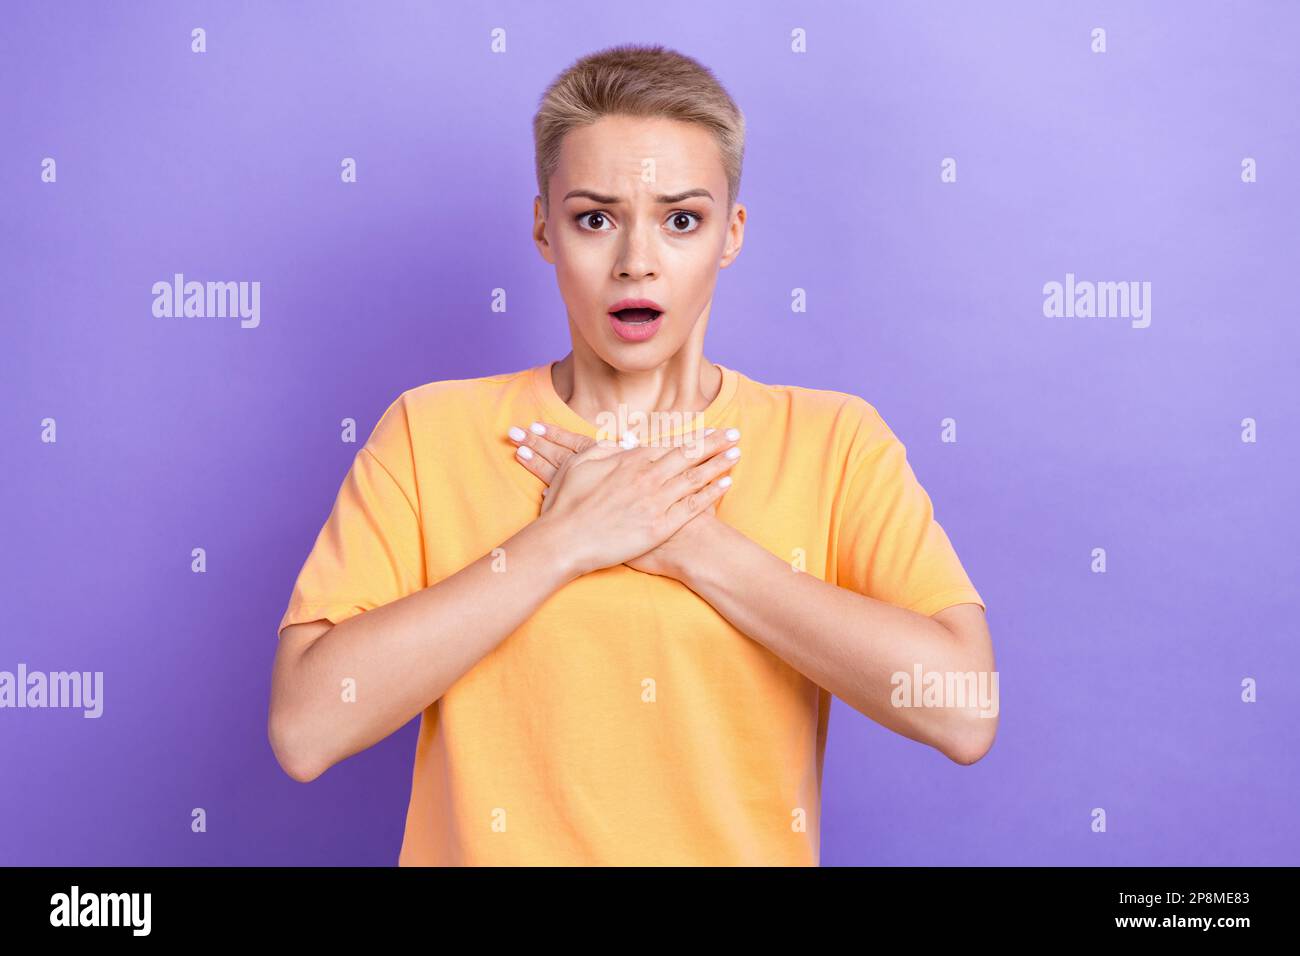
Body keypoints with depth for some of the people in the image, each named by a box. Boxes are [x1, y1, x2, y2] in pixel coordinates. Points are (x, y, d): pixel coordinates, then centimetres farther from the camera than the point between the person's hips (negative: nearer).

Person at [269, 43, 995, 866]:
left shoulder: (835, 441, -4)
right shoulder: (429, 433, -4)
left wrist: (695, 545, -16)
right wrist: (560, 542, -16)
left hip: (750, 845, 1)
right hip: (489, 844, 0)